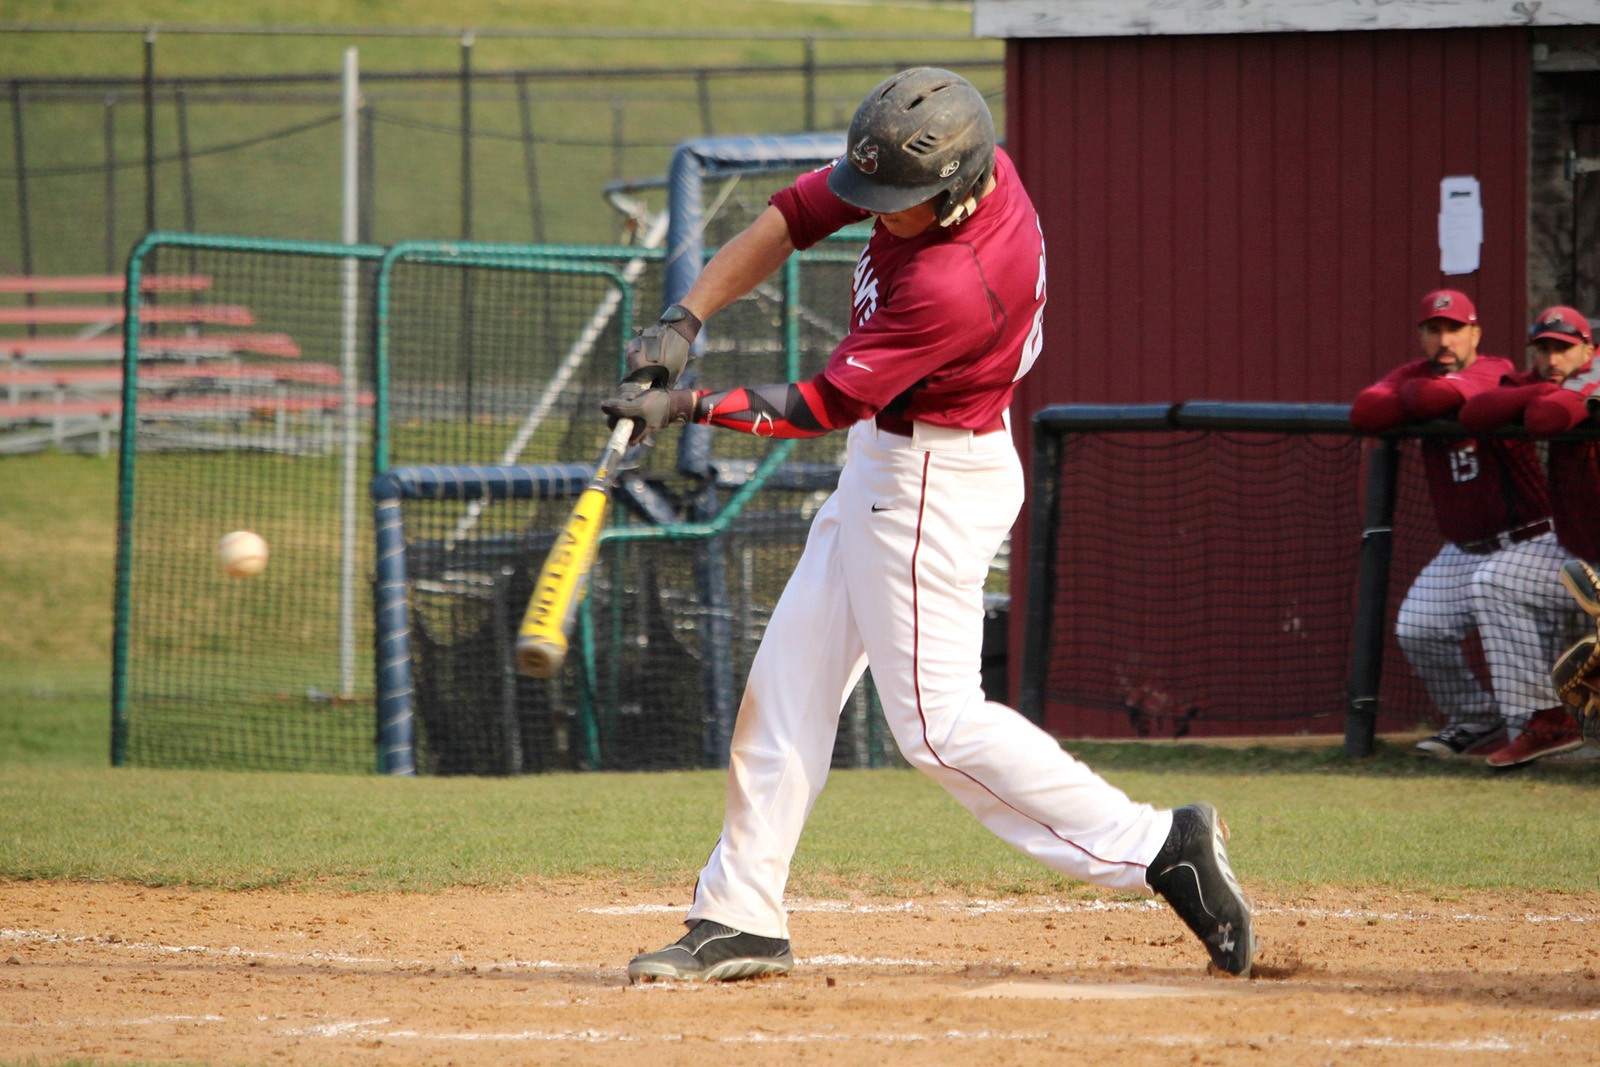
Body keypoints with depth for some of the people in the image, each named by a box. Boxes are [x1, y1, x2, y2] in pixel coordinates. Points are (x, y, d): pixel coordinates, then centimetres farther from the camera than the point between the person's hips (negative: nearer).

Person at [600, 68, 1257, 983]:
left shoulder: (954, 286, -33)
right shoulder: (947, 166, -8)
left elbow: (825, 407, -25)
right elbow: (789, 221, 0)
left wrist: (683, 408, -22)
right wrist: (684, 322, -9)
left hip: (930, 486, -10)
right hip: (884, 466, 10)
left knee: (939, 722, -6)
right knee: (788, 685, 11)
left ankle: (1156, 849, -1)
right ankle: (741, 920, 15)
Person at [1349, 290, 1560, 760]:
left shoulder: (1494, 373, -16)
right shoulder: (1414, 375, 4)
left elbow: (1440, 396, -36)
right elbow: (1364, 413, -15)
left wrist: (1410, 395, -14)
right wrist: (1417, 403, -23)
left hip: (1528, 541, -7)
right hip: (1462, 549, 7)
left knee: (1492, 587, -33)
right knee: (1416, 629, -2)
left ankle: (1528, 720, -32)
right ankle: (1475, 722, 18)